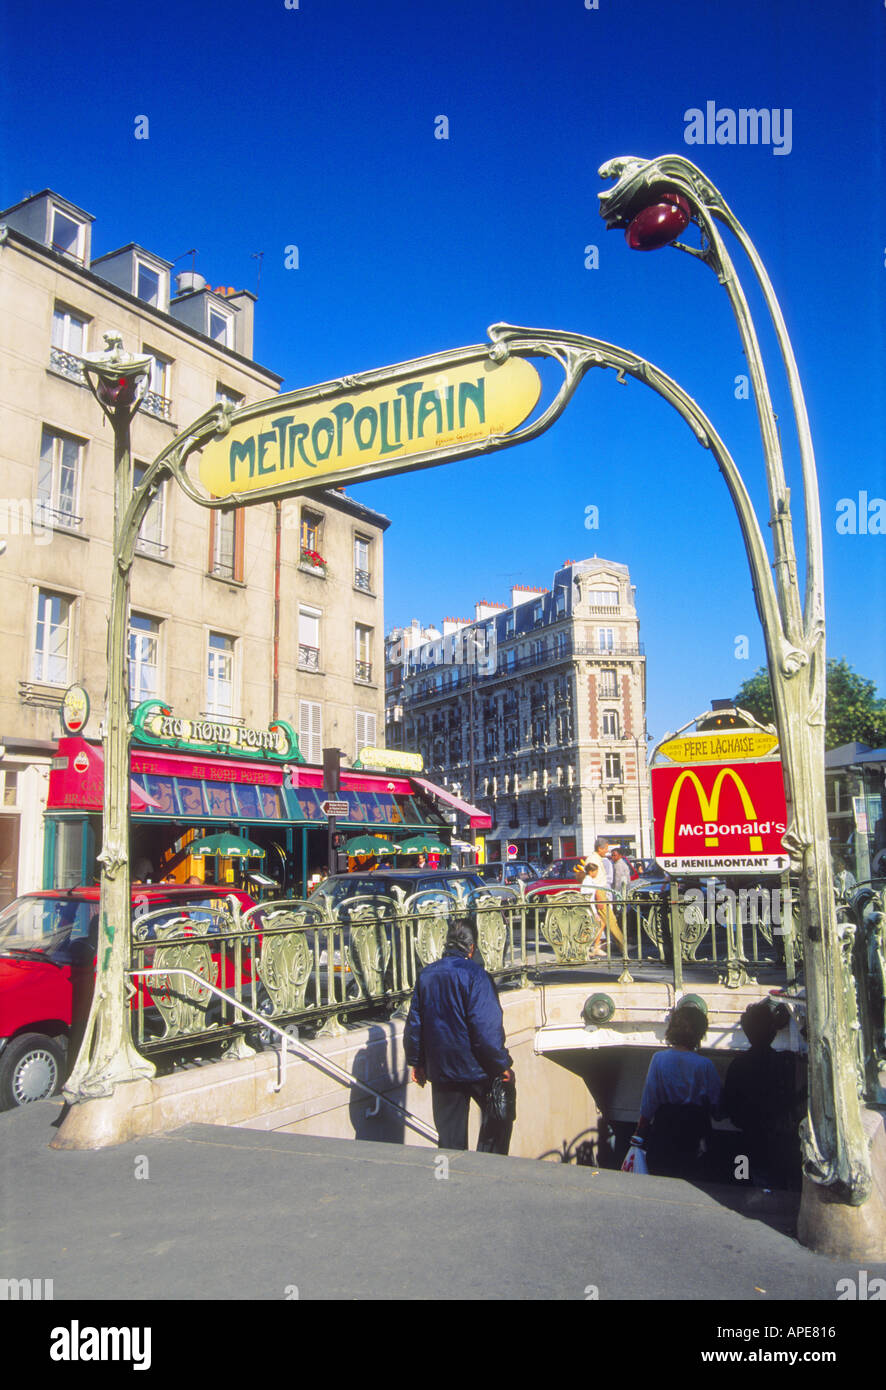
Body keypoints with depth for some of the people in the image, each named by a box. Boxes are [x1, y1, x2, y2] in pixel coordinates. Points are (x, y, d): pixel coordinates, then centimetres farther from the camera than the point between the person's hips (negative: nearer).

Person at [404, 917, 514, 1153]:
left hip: (440, 1070, 5)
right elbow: (487, 1027, -18)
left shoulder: (426, 975, 4)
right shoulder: (473, 974, -14)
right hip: (476, 1069, -5)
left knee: (450, 1137, 13)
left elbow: (414, 1023, 10)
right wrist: (503, 1065, -9)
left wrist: (416, 1062, 19)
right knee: (498, 1122, 15)